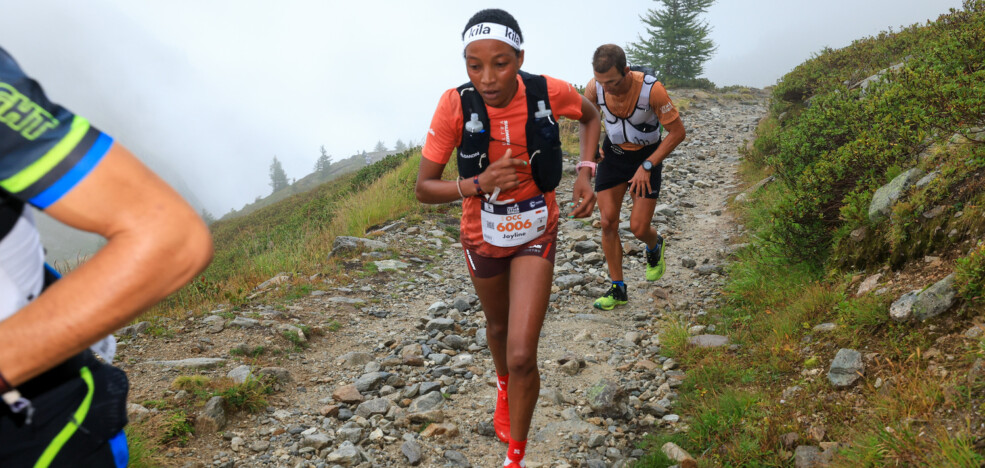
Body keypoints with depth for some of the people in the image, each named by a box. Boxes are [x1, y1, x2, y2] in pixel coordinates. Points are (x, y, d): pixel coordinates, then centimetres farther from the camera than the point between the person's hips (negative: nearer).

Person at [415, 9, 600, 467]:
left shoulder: (549, 93, -20)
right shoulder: (456, 105, -23)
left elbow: (590, 116, 5)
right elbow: (424, 188, -18)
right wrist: (479, 183, -35)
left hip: (536, 233, -1)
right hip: (483, 237, 1)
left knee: (522, 356, -9)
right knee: (498, 326, 26)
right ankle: (503, 387, 61)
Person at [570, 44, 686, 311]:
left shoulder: (651, 89, -29)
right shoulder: (594, 88, -19)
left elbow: (677, 132, -17)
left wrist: (647, 166, -21)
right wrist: (585, 168, -11)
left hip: (647, 156, -3)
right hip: (613, 153, 3)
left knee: (639, 228, -7)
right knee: (608, 222, -5)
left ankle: (655, 247, 33)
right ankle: (617, 289, 9)